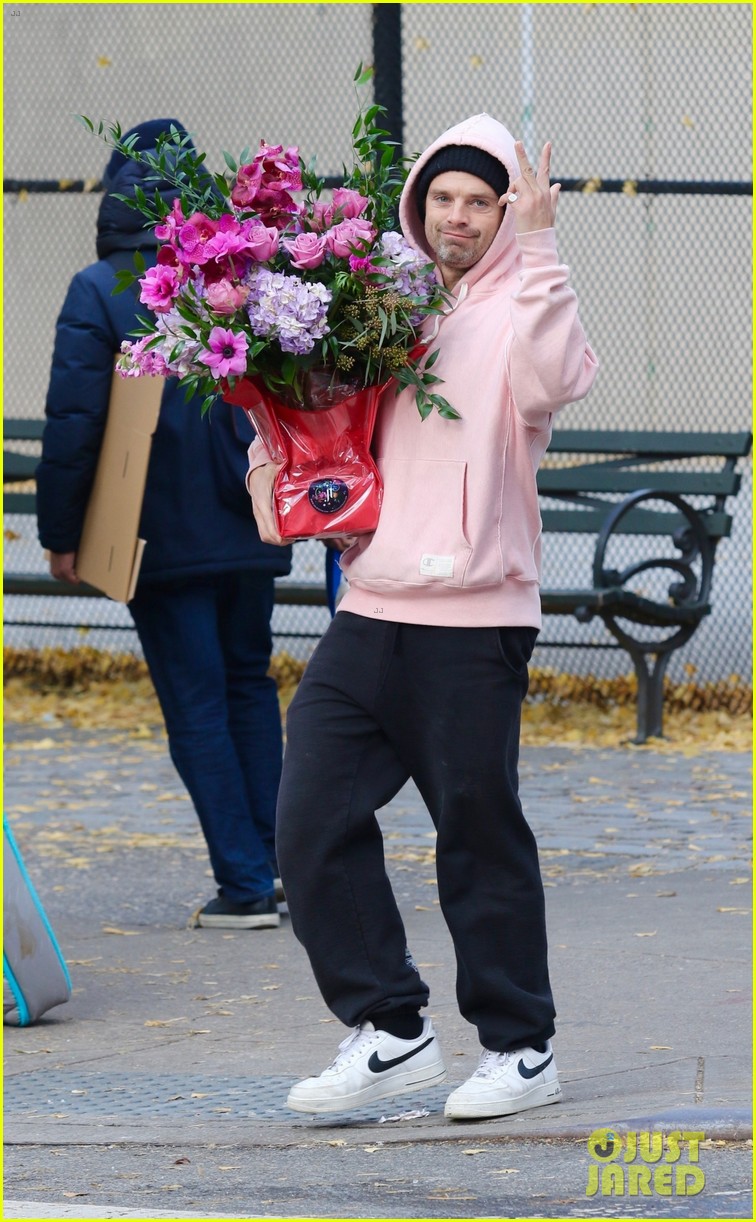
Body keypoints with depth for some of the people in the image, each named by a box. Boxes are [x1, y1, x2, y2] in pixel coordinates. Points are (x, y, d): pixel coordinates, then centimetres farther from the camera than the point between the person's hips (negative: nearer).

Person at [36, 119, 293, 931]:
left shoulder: (98, 292, -10)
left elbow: (72, 420, -12)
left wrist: (61, 530, -4)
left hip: (162, 538, -4)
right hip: (247, 529, 4)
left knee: (198, 704, 0)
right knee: (250, 684, 18)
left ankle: (244, 883, -4)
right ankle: (277, 863, 17)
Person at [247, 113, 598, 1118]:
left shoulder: (521, 306, -1)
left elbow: (553, 380, -25)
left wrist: (538, 246, -27)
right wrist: (270, 458, 6)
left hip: (475, 623, -5)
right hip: (368, 614, 5)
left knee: (482, 837, 2)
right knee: (313, 822, -1)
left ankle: (520, 1049, 15)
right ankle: (388, 1031, 9)